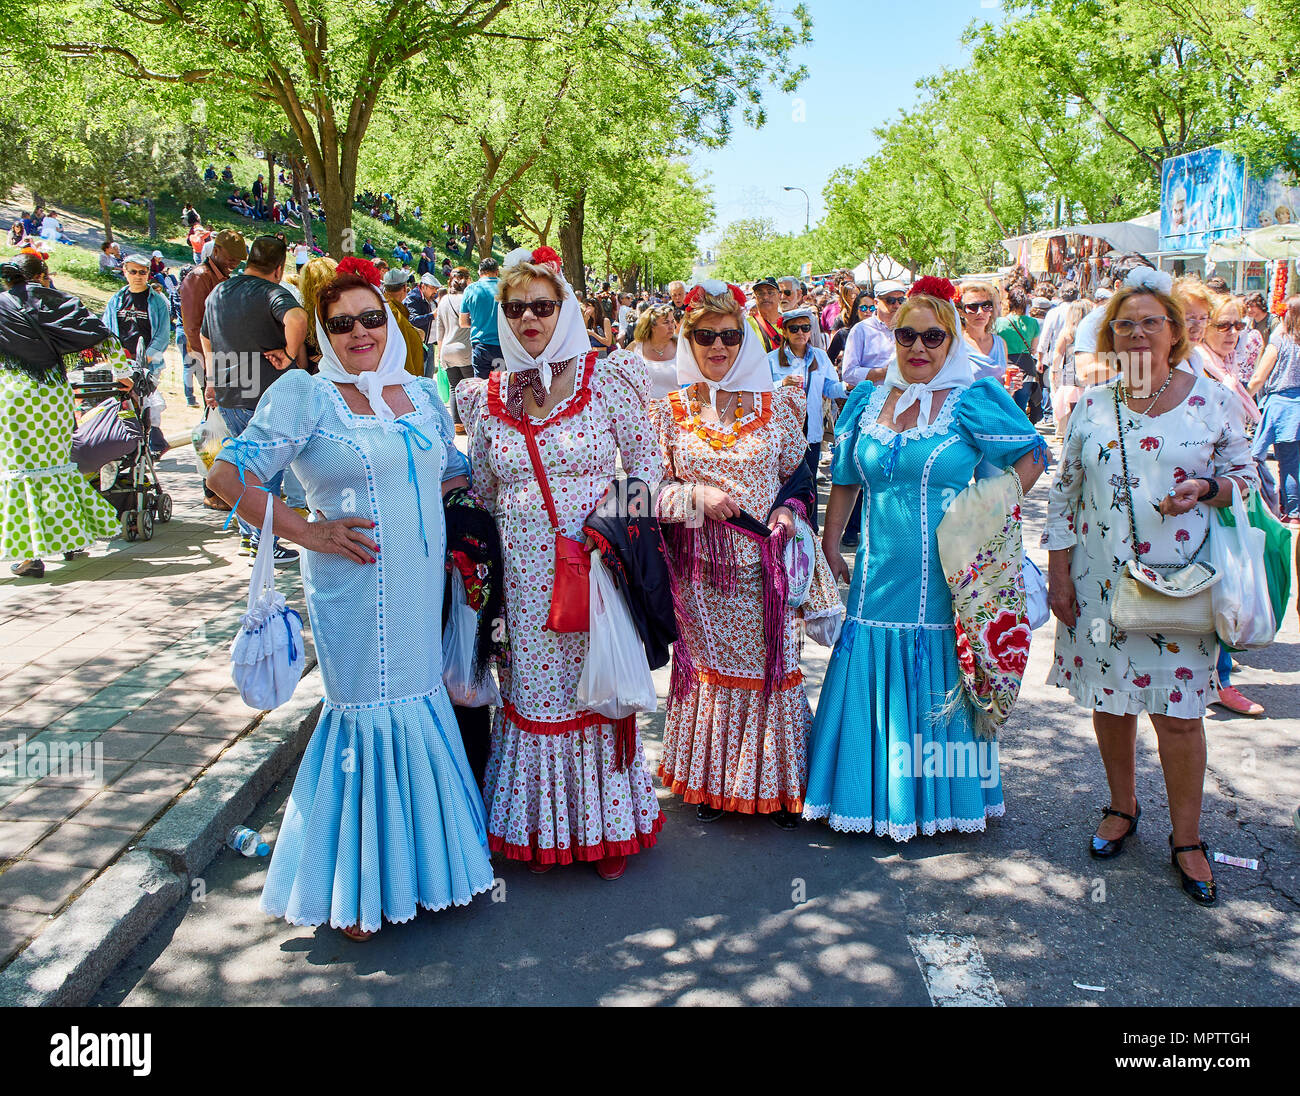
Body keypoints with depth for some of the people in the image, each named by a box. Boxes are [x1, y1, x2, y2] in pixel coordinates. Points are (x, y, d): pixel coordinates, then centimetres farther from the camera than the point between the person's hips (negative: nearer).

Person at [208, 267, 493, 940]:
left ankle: (417, 856, 30)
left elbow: (454, 472, 25)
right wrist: (306, 531, -13)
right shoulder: (305, 394, -5)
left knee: (415, 702, 12)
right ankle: (358, 885, 18)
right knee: (370, 713, 0)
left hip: (421, 583, 5)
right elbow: (229, 475, -9)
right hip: (353, 587, -5)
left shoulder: (422, 392, 12)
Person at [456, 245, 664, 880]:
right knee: (534, 691, 9)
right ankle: (544, 827, 27)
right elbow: (482, 493, 15)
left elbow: (646, 468, 1)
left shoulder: (607, 379, -2)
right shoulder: (487, 397, 6)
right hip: (525, 574, 2)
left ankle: (607, 823, 26)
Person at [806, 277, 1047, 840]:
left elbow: (1032, 455, -2)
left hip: (948, 578, -3)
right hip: (880, 577, 4)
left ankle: (941, 799, 24)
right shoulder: (869, 401, 9)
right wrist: (830, 546, 11)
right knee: (875, 684, 9)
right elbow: (845, 481, 16)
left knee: (940, 685, 6)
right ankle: (880, 795, 25)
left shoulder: (974, 399, -3)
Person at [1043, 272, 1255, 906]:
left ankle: (1186, 838, 17)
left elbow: (1246, 476, 7)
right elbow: (1064, 493, 8)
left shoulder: (1211, 400, 1)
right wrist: (1059, 573, 3)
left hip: (1180, 585, -2)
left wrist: (1207, 488, -15)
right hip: (1101, 583, 2)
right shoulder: (1092, 407, 5)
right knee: (1109, 699, 11)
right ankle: (1122, 808, 33)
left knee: (1178, 712, -1)